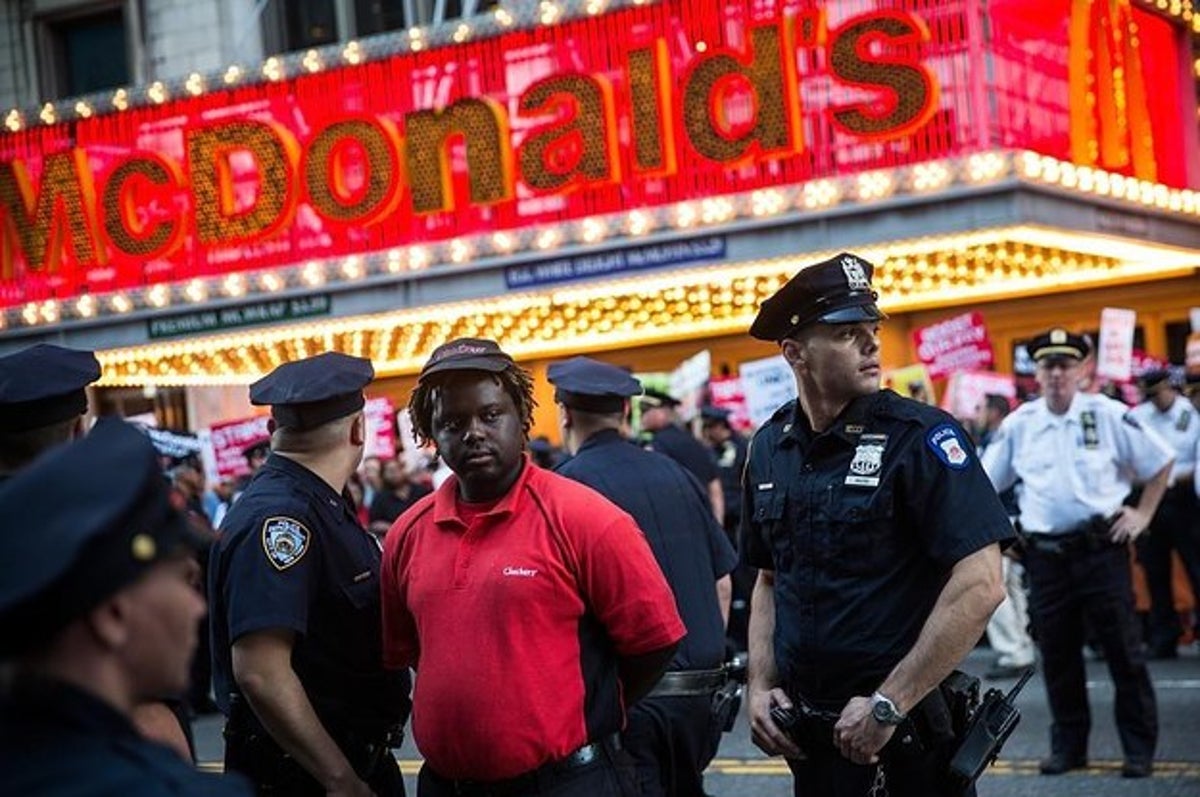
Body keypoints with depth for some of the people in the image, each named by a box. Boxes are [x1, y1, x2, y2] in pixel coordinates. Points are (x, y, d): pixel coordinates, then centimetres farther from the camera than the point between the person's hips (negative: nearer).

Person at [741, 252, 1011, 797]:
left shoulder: (920, 436, -12)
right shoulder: (770, 447, 5)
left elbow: (980, 586, -19)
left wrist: (888, 705, -19)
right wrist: (760, 685, 3)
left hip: (908, 731, -5)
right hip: (806, 732, 5)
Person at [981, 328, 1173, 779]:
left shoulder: (1108, 415, -1)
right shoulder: (1018, 425, 5)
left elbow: (1160, 463, 8)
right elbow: (986, 484, 14)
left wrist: (1143, 514, 4)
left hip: (1101, 547, -2)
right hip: (1045, 553, 3)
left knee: (1123, 650, 0)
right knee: (1057, 655, 8)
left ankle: (1139, 748, 9)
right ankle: (1068, 746, 20)